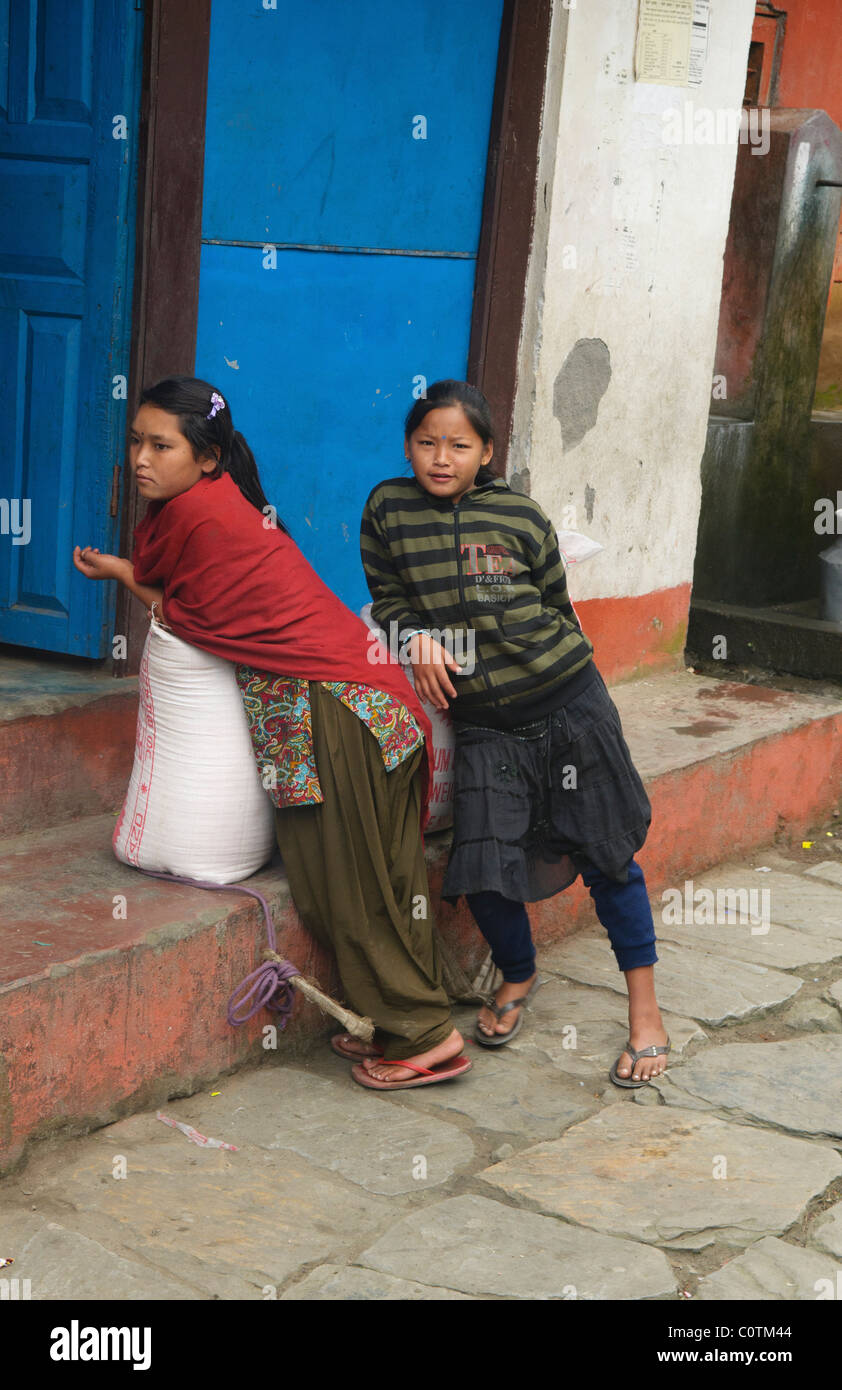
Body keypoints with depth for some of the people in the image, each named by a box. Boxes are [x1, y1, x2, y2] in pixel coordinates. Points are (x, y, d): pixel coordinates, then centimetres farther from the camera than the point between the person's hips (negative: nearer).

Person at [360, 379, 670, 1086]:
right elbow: (388, 600, 8)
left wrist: (553, 672, 10)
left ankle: (645, 1008, 18)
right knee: (485, 864, -4)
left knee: (607, 856, 4)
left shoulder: (520, 517, -5)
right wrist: (418, 639, -11)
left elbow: (557, 605, 8)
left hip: (567, 704, -1)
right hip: (482, 723, 1)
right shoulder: (388, 510, -2)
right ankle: (517, 976, 28)